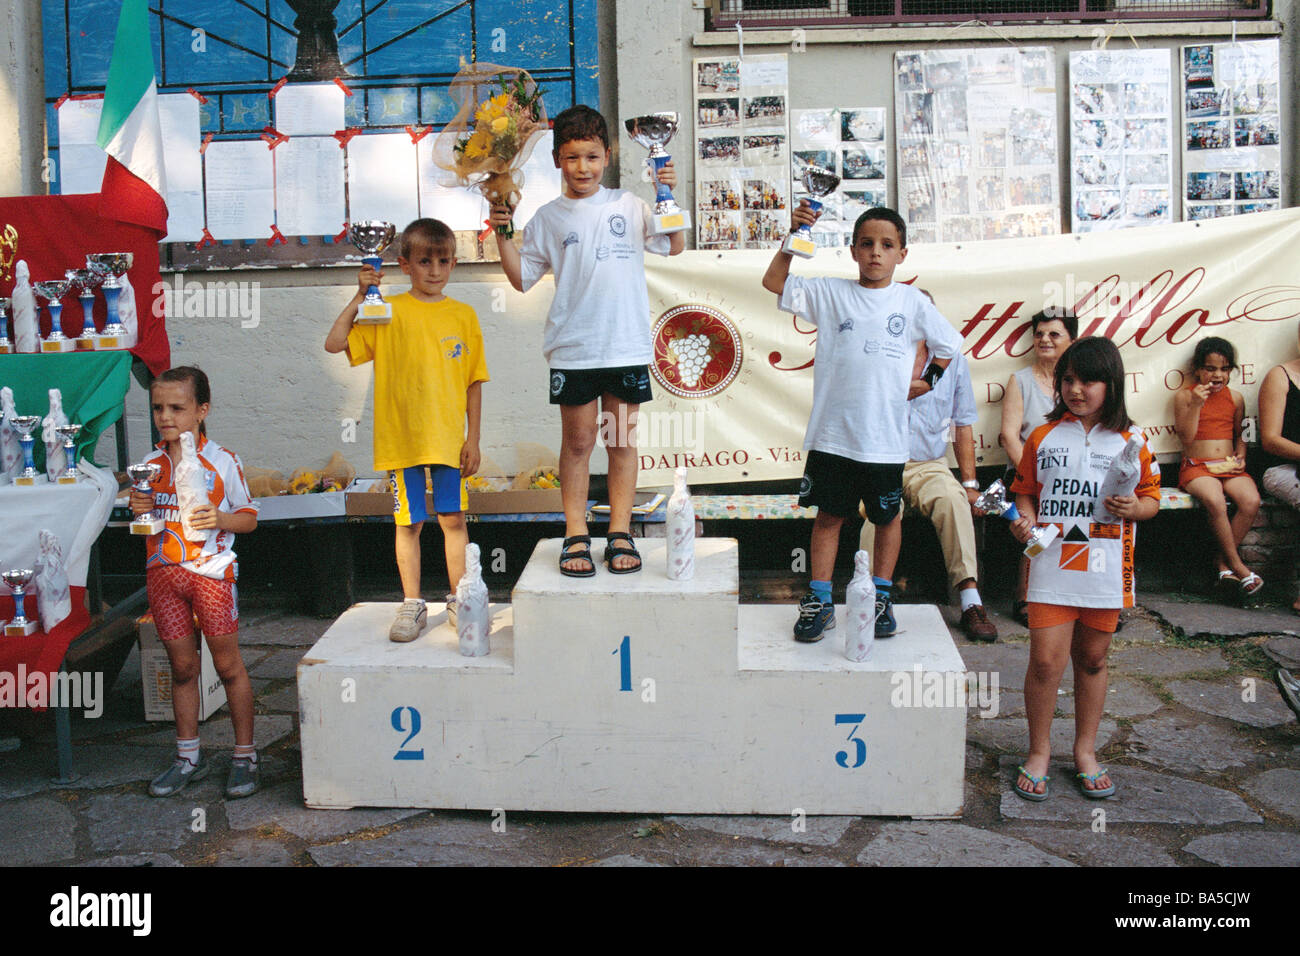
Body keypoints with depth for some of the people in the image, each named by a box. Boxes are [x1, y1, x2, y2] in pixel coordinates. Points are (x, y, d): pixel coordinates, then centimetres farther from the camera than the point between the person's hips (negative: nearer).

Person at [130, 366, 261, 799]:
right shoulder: (151, 464, 8)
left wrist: (219, 519, -20)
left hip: (210, 571, -4)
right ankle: (188, 757, 24)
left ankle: (245, 756, 13)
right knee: (182, 667, 12)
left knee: (227, 664, 2)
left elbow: (249, 517, -1)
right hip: (163, 571, 4)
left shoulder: (222, 462, -6)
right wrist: (140, 509, -4)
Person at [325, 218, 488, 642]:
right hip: (401, 438, -1)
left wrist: (473, 439, 3)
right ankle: (412, 605, 18)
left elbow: (474, 383, 6)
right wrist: (359, 297, -11)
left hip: (449, 438, 1)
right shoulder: (388, 312, 0)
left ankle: (457, 601, 20)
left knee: (454, 518, 7)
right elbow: (334, 343, -6)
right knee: (409, 521, 6)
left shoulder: (463, 316, 4)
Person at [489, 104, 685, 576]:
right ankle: (576, 536, 14)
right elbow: (522, 278, 7)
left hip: (627, 345, 1)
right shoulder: (548, 218, 6)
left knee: (622, 441, 8)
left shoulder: (628, 205, 7)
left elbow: (673, 247, 5)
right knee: (577, 441, 4)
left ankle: (621, 533, 17)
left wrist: (668, 198, -6)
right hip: (572, 348, -1)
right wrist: (502, 234, -5)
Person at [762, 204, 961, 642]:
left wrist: (926, 382, 11)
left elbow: (950, 344, 15)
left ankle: (881, 597, 28)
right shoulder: (830, 294, 3)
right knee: (828, 515, 6)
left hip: (885, 437, 1)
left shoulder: (912, 302, 4)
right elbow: (774, 282, -2)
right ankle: (819, 601, 15)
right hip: (832, 433, -1)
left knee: (888, 516, 12)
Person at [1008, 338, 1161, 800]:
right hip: (1051, 565, 0)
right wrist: (1025, 518, -7)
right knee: (1045, 661, -6)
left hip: (1105, 568, 1)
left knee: (1092, 659, 12)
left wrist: (1133, 508, -13)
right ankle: (1039, 751, 11)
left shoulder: (1131, 441, 4)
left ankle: (1085, 750, 26)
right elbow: (1026, 491, 13)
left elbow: (1152, 499, 9)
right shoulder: (1043, 437, 6)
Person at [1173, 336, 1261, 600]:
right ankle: (1238, 567, -21)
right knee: (1215, 501, -35)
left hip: (1229, 467, 4)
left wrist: (1240, 457, 6)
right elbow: (1186, 438, -5)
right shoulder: (1185, 396, 2)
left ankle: (1224, 563, -13)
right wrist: (1196, 405, -14)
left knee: (1251, 501, -28)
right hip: (1196, 467, -4)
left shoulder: (1235, 398, 13)